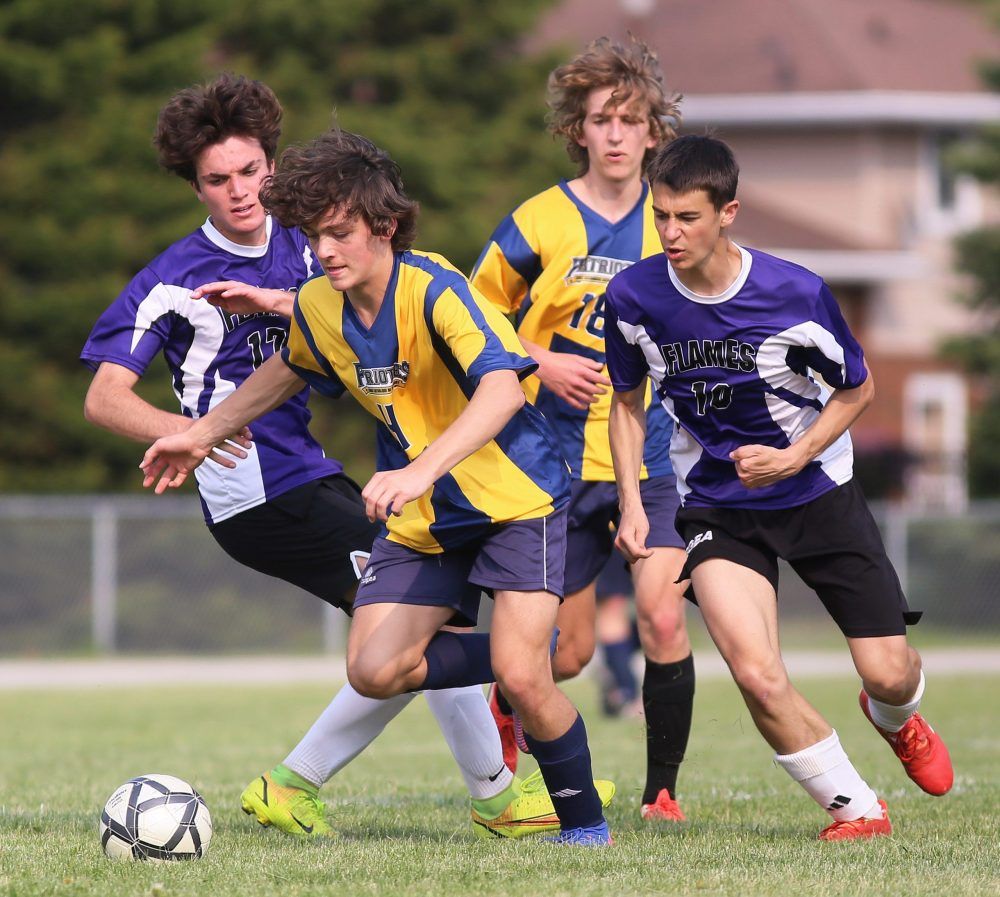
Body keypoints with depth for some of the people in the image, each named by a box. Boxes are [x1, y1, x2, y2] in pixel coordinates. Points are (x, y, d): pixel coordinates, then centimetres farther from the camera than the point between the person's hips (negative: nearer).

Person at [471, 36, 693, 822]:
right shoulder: (539, 224, -5)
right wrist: (543, 363, -11)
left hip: (649, 455, 2)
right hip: (558, 458, -1)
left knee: (664, 618, -17)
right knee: (569, 653, 3)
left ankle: (662, 791, -1)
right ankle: (504, 709, 39)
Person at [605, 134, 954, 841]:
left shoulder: (797, 293, -19)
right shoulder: (634, 297, -12)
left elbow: (857, 388, -2)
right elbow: (628, 402, 7)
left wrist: (795, 457, -16)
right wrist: (632, 503, -3)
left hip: (818, 490, -1)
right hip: (718, 510, 1)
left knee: (888, 674, -1)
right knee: (757, 675, -23)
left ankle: (896, 721, 40)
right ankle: (856, 807, -1)